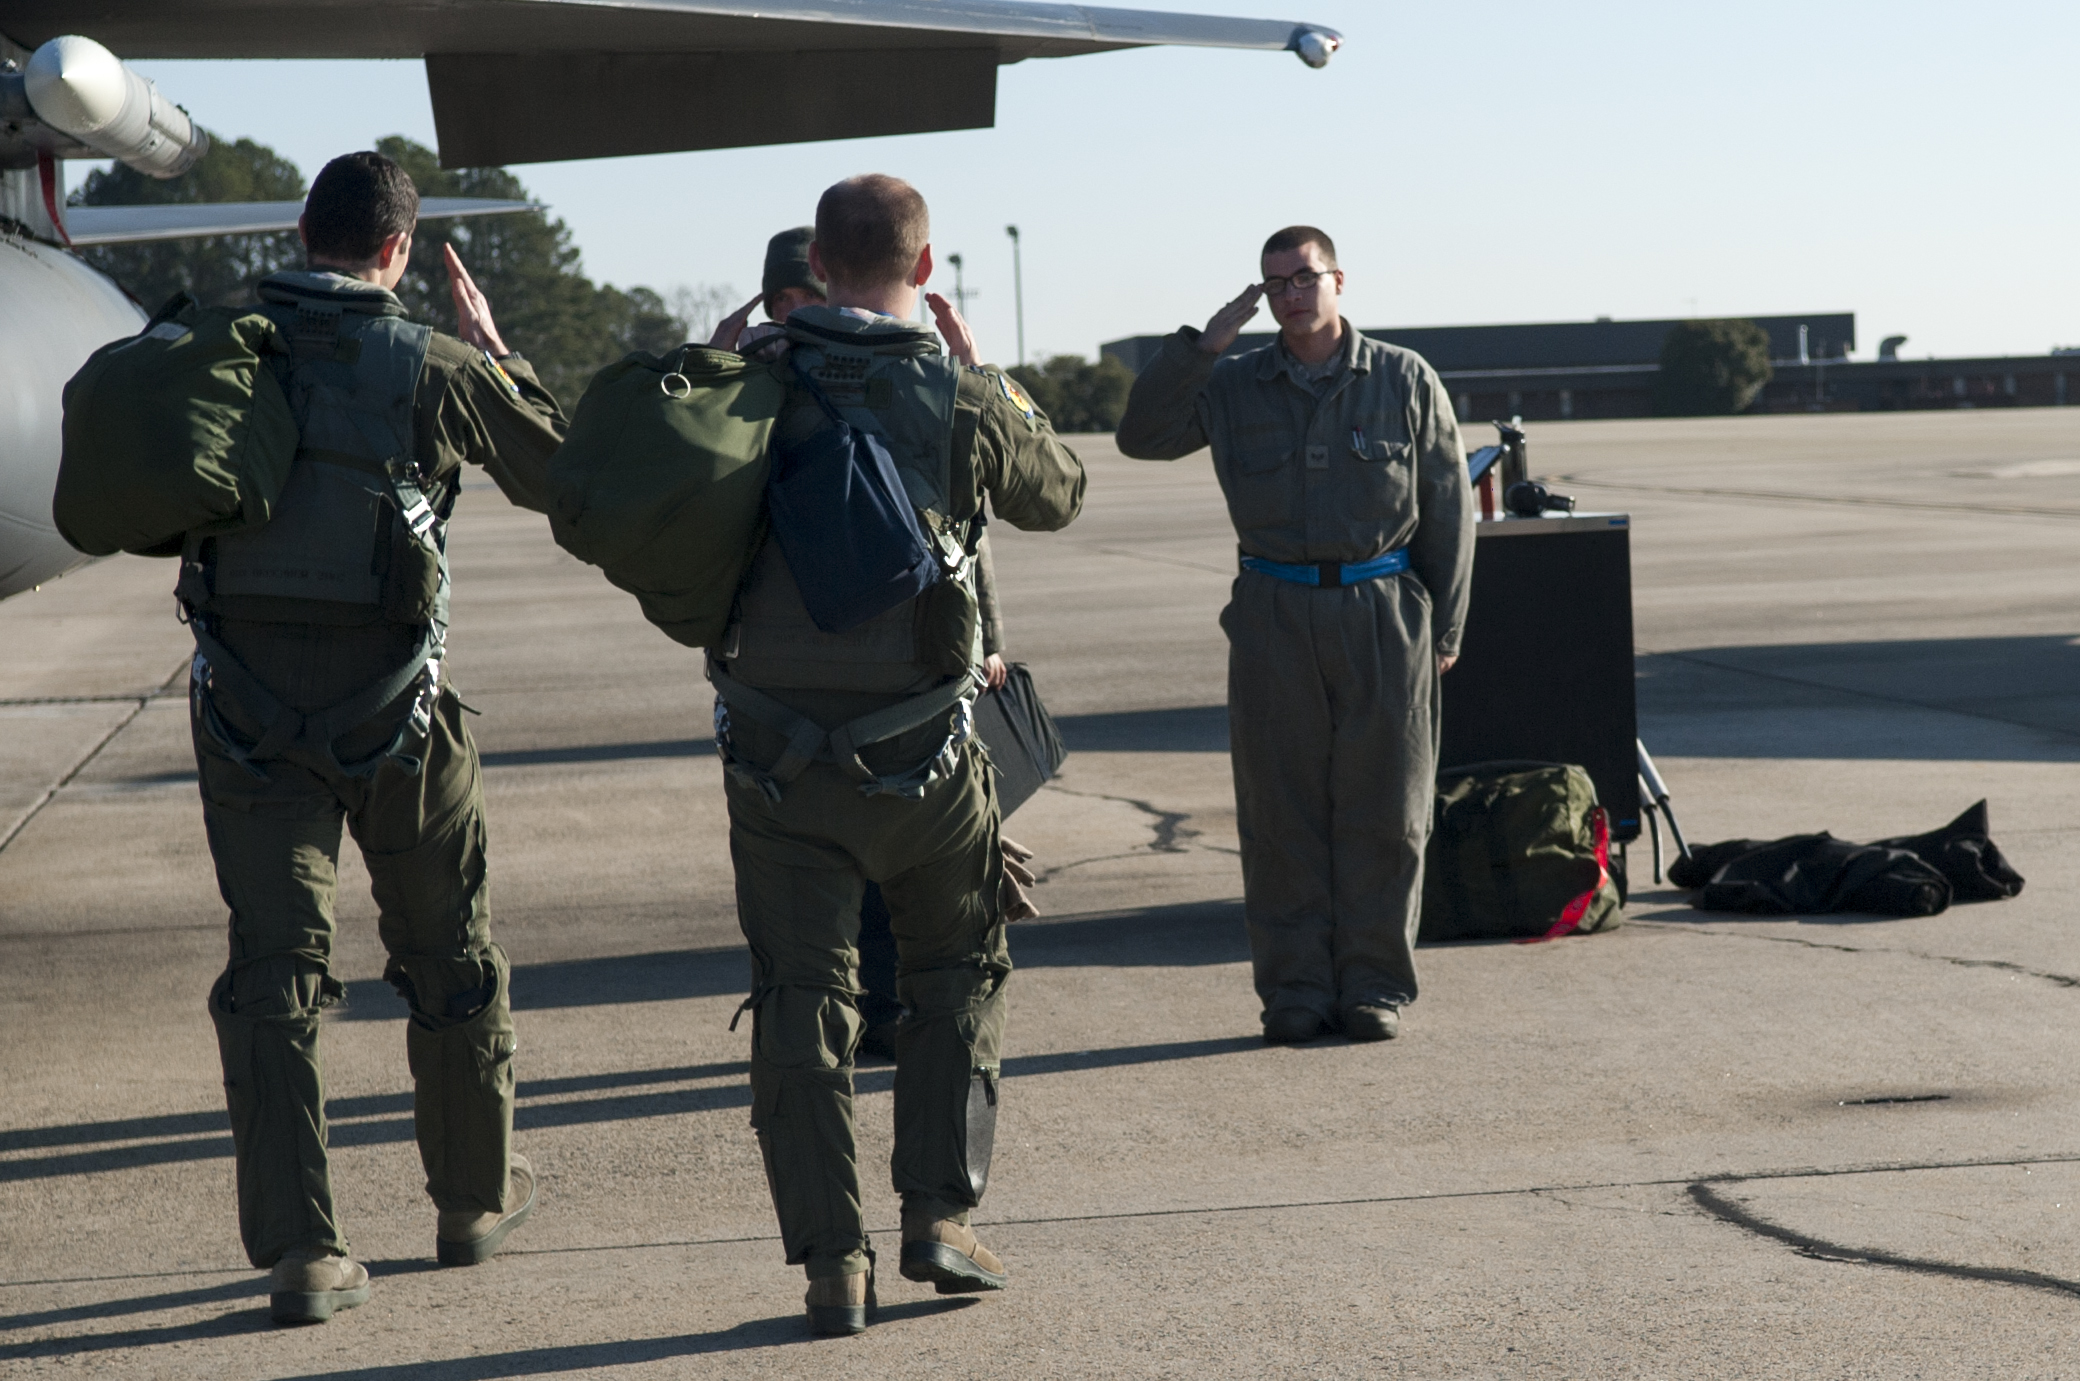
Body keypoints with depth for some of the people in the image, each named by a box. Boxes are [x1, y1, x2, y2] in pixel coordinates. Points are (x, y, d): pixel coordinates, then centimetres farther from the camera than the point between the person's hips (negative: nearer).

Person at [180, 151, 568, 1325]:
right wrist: (495, 352, 18)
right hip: (390, 702, -1)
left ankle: (302, 1250, -6)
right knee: (450, 954, 17)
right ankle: (475, 1196, 31)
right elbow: (560, 472, 7)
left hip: (248, 703, 2)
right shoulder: (434, 368, -7)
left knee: (275, 973, 1)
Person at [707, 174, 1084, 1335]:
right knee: (959, 976, 18)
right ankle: (940, 1217, 11)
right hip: (924, 747, -1)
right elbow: (1059, 495, 14)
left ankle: (833, 1262, 3)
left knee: (802, 998, 6)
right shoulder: (962, 397, -6)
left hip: (777, 746, 1)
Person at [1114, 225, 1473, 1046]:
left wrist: (1445, 627, 3)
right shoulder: (1233, 387, 8)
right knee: (1281, 812, 2)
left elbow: (1448, 510, 7)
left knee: (1382, 812, 2)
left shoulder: (1404, 380, 4)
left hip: (1383, 612, -1)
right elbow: (1141, 437, 0)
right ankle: (1294, 990, 9)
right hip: (1274, 615, 1)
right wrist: (1200, 345, -8)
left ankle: (1375, 987, 10)